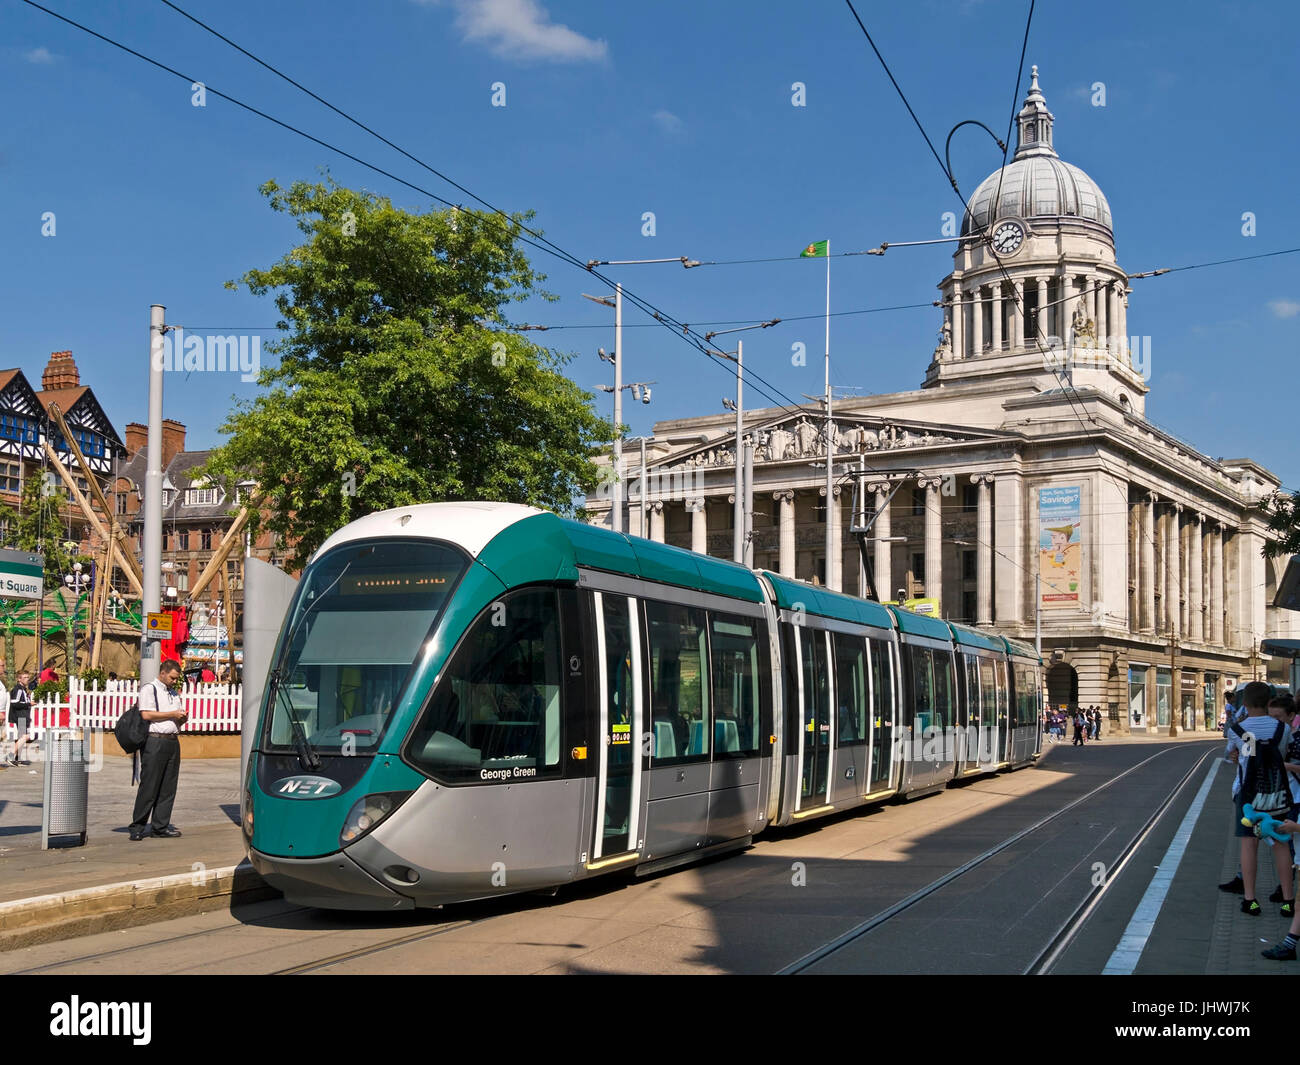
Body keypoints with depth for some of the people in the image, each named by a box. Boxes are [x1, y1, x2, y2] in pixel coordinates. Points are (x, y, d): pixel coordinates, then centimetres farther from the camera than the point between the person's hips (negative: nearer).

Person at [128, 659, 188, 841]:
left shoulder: (172, 693, 23)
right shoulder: (149, 689, -1)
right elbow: (146, 714, -13)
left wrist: (182, 719, 6)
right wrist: (172, 714, -10)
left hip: (173, 742, 8)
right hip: (155, 741, -7)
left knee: (168, 788, 6)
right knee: (149, 786, -7)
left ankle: (161, 826, 10)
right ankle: (137, 828, -2)